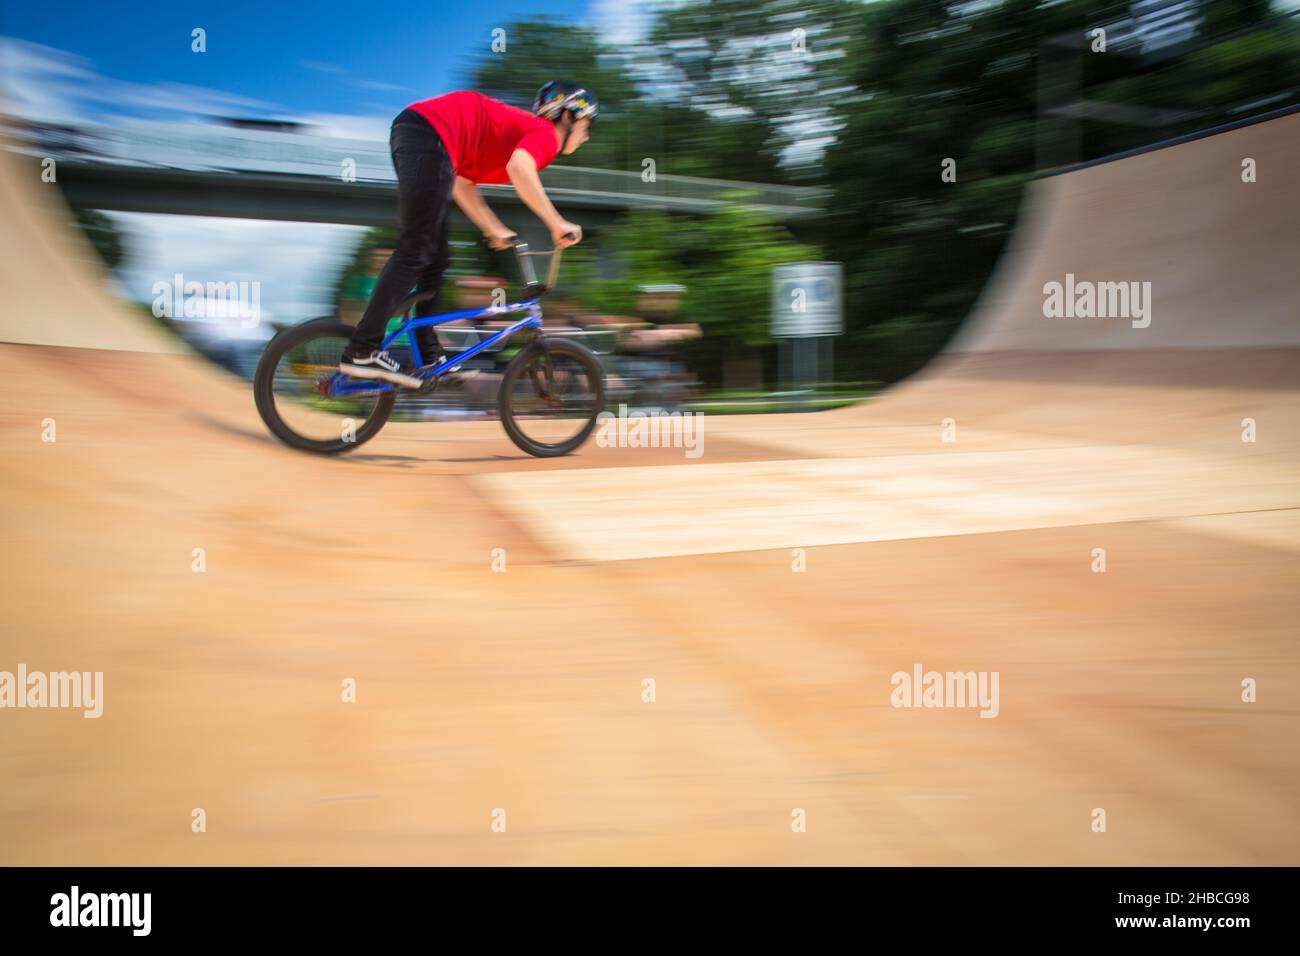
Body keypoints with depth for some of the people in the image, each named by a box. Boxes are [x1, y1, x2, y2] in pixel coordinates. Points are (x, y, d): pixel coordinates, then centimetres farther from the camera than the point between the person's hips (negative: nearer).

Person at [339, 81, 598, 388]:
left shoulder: (520, 126, 27)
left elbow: (462, 182, 24)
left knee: (435, 258, 13)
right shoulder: (545, 134, 0)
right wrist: (556, 223, -19)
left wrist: (494, 229, 21)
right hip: (429, 134, -10)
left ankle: (428, 359, 17)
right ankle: (363, 352, -10)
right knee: (415, 252, -9)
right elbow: (519, 167, -25)